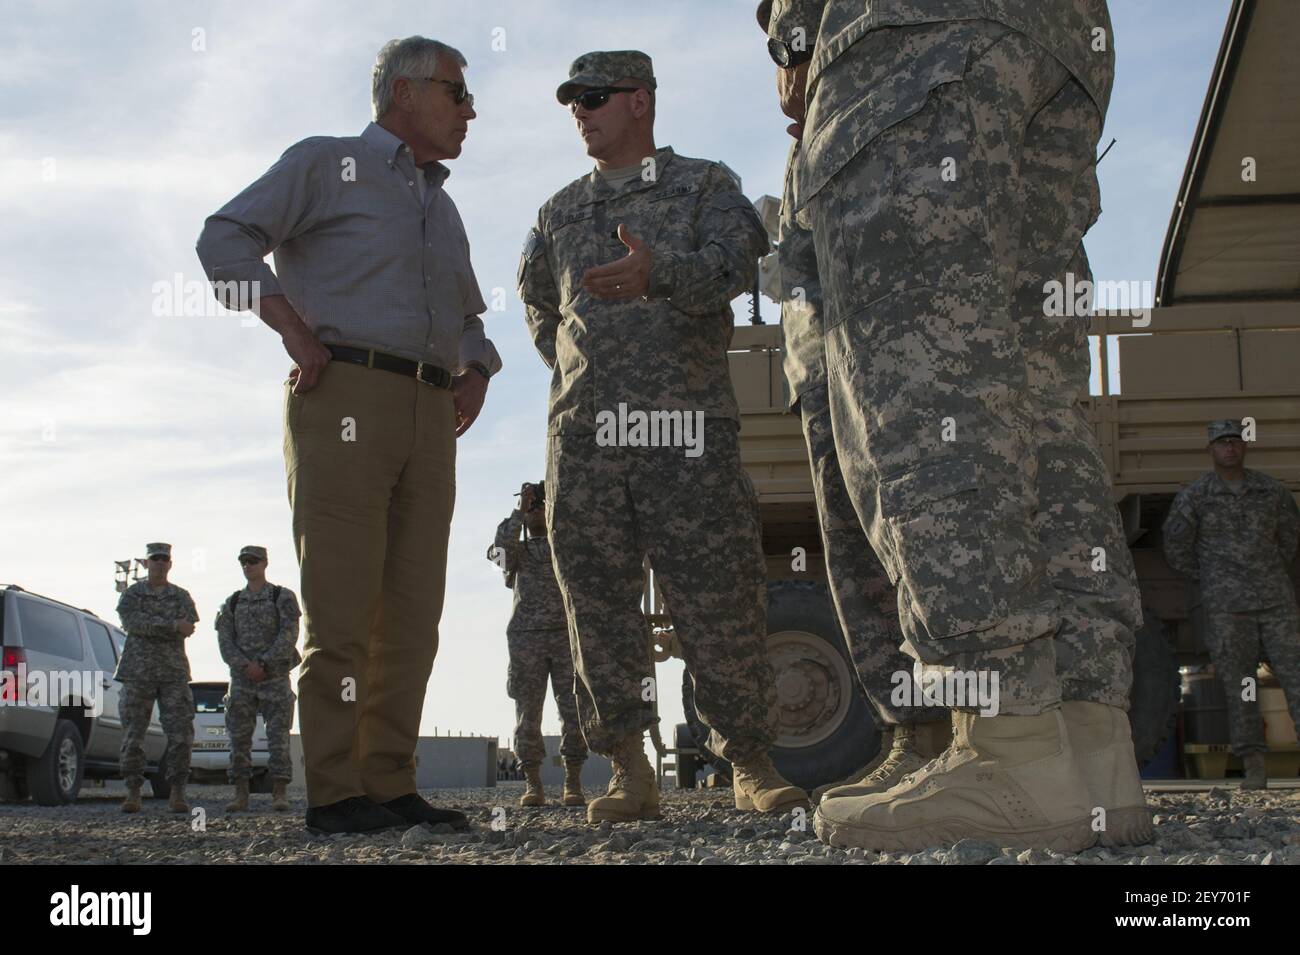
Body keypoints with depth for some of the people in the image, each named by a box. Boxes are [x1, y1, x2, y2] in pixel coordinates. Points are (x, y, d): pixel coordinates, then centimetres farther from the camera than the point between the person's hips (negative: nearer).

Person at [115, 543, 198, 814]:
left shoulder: (181, 596, 11)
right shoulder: (131, 594, 7)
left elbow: (187, 627, -6)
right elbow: (131, 622, -12)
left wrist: (149, 626, -15)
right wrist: (172, 625, -18)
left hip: (174, 672, 1)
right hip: (138, 672, -1)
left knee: (180, 734, -6)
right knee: (133, 735, -1)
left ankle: (177, 793, -1)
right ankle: (133, 793, 6)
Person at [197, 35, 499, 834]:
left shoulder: (443, 208, 27)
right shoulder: (325, 163, 7)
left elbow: (469, 322, 33)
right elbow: (225, 239, -3)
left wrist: (476, 375, 12)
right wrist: (295, 328, -13)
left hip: (427, 419, 7)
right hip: (345, 399, -7)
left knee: (412, 610, 1)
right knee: (343, 601, -10)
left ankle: (391, 786, 5)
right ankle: (335, 793, -8)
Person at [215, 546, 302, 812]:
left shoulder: (283, 597, 3)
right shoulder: (232, 603, 13)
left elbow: (289, 635, -7)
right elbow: (225, 640, 4)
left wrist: (263, 664, -15)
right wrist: (244, 665, -12)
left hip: (275, 676, -3)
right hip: (241, 679, 3)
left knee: (278, 736, -7)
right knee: (239, 737, -1)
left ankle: (280, 794, -7)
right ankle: (241, 795, 3)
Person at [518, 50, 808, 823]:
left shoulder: (708, 186, 10)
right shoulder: (561, 212, 22)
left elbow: (733, 267, -10)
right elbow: (539, 302, 37)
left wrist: (656, 273, -30)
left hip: (687, 427, -4)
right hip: (584, 437, 4)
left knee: (720, 601, -6)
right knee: (601, 607, -1)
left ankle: (754, 768, 4)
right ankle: (631, 773, 5)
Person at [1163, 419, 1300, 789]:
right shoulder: (1193, 496, -1)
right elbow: (1176, 549, 4)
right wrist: (1213, 582, 8)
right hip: (1225, 606, -2)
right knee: (1239, 685, -2)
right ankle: (1254, 766, 2)